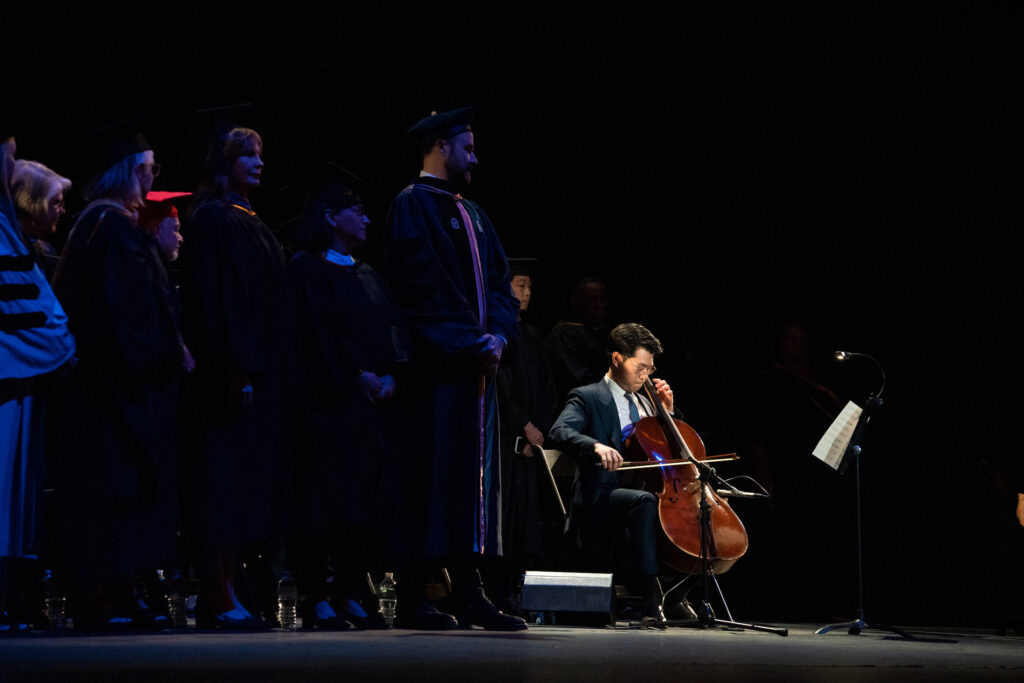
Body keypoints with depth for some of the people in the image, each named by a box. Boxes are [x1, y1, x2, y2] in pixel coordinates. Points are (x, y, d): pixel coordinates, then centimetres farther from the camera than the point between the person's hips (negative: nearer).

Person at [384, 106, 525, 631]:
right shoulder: (413, 207, -4)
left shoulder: (471, 214, 22)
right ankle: (413, 597, -10)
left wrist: (498, 333, -2)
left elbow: (499, 284, 17)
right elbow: (421, 288, -13)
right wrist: (469, 341, -15)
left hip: (476, 365, 8)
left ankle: (468, 591, 6)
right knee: (429, 477, -10)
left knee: (474, 478, 5)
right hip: (435, 366, -8)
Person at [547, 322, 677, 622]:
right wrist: (595, 445, -38)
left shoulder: (642, 403, 25)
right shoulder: (587, 397, 2)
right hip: (601, 499, -7)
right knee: (644, 500, -38)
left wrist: (667, 412, 14)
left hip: (638, 489, 7)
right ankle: (650, 601, -42)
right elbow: (559, 432, -18)